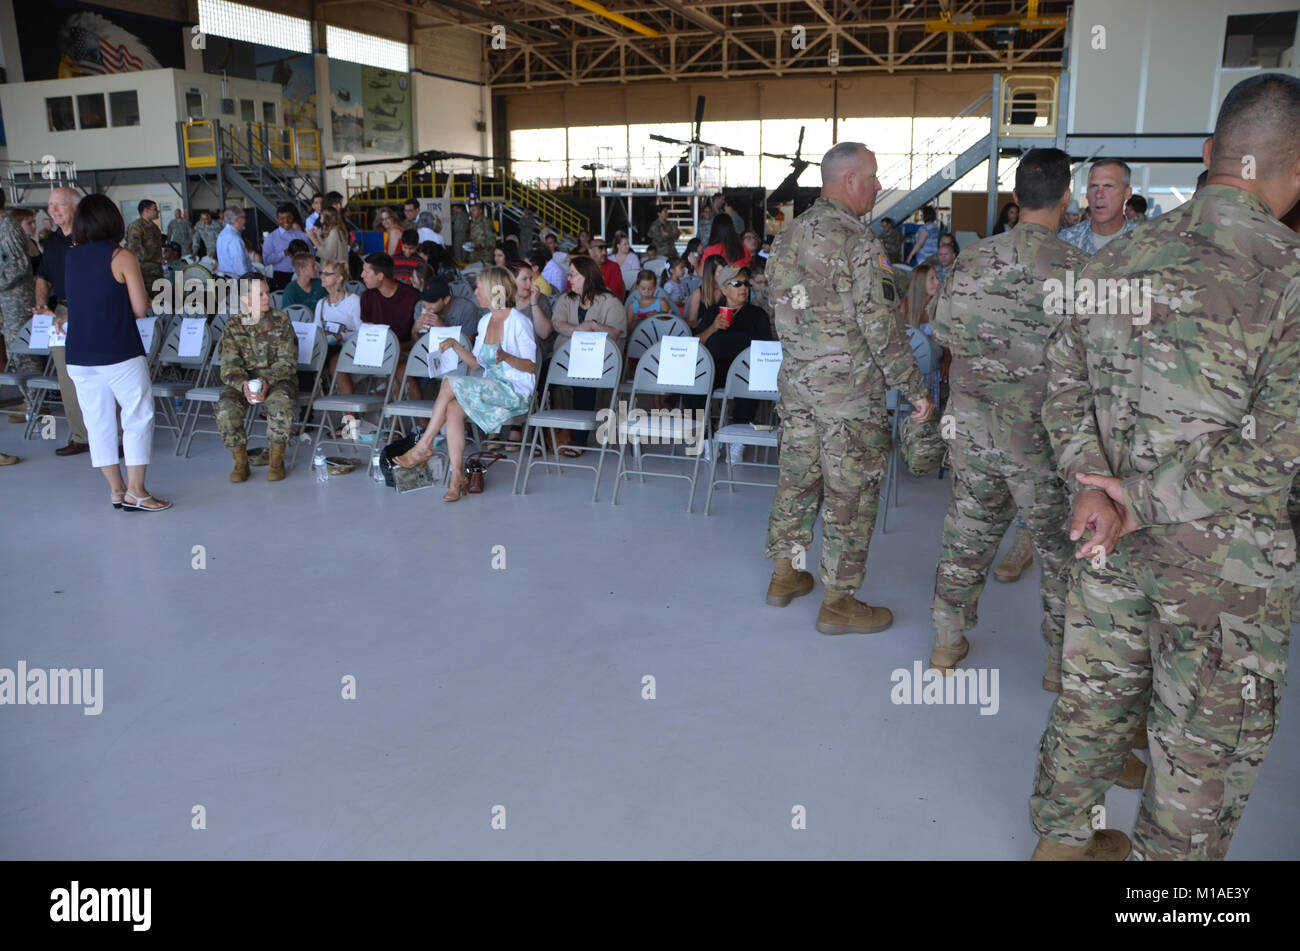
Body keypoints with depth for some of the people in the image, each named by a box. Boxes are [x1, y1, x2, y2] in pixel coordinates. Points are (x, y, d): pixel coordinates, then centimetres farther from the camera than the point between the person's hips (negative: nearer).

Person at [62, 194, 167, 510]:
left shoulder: (68, 258, 8)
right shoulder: (122, 257, -7)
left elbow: (75, 303, 16)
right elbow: (140, 309, -8)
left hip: (77, 357, 5)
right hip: (120, 354, -5)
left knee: (98, 422, 10)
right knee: (138, 418, 3)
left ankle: (116, 490, 16)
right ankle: (135, 492, 2)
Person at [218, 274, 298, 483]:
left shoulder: (281, 321, 0)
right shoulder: (233, 326, 3)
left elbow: (287, 361, -6)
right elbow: (230, 365, -4)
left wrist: (267, 381, -24)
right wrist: (243, 385, -26)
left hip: (277, 378, -1)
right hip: (242, 380, 2)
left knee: (280, 402, -35)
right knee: (226, 407, -28)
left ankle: (277, 461, -17)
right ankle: (240, 462, -10)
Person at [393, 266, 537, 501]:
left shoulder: (519, 323, -9)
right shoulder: (485, 321, 15)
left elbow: (531, 366, -10)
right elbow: (477, 364, 18)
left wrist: (506, 357, -27)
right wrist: (456, 345, 5)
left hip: (515, 392, -7)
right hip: (488, 389, 7)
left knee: (451, 383, -22)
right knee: (453, 409, -23)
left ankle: (424, 445, -10)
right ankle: (457, 477, -23)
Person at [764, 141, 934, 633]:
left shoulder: (788, 234, 8)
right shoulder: (856, 239, -17)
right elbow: (880, 324, -19)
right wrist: (915, 389, -12)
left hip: (796, 381, 8)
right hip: (849, 389, -8)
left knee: (797, 476, 18)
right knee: (850, 492, 2)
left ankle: (784, 574, 30)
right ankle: (838, 602, 11)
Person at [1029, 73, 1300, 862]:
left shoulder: (1119, 257, -1)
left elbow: (1065, 384, 3)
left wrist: (1093, 485, -6)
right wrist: (1148, 495, -14)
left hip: (1113, 536, 6)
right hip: (1223, 560, -6)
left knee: (1094, 694, 21)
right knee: (1210, 743, 14)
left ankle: (1063, 835, 40)